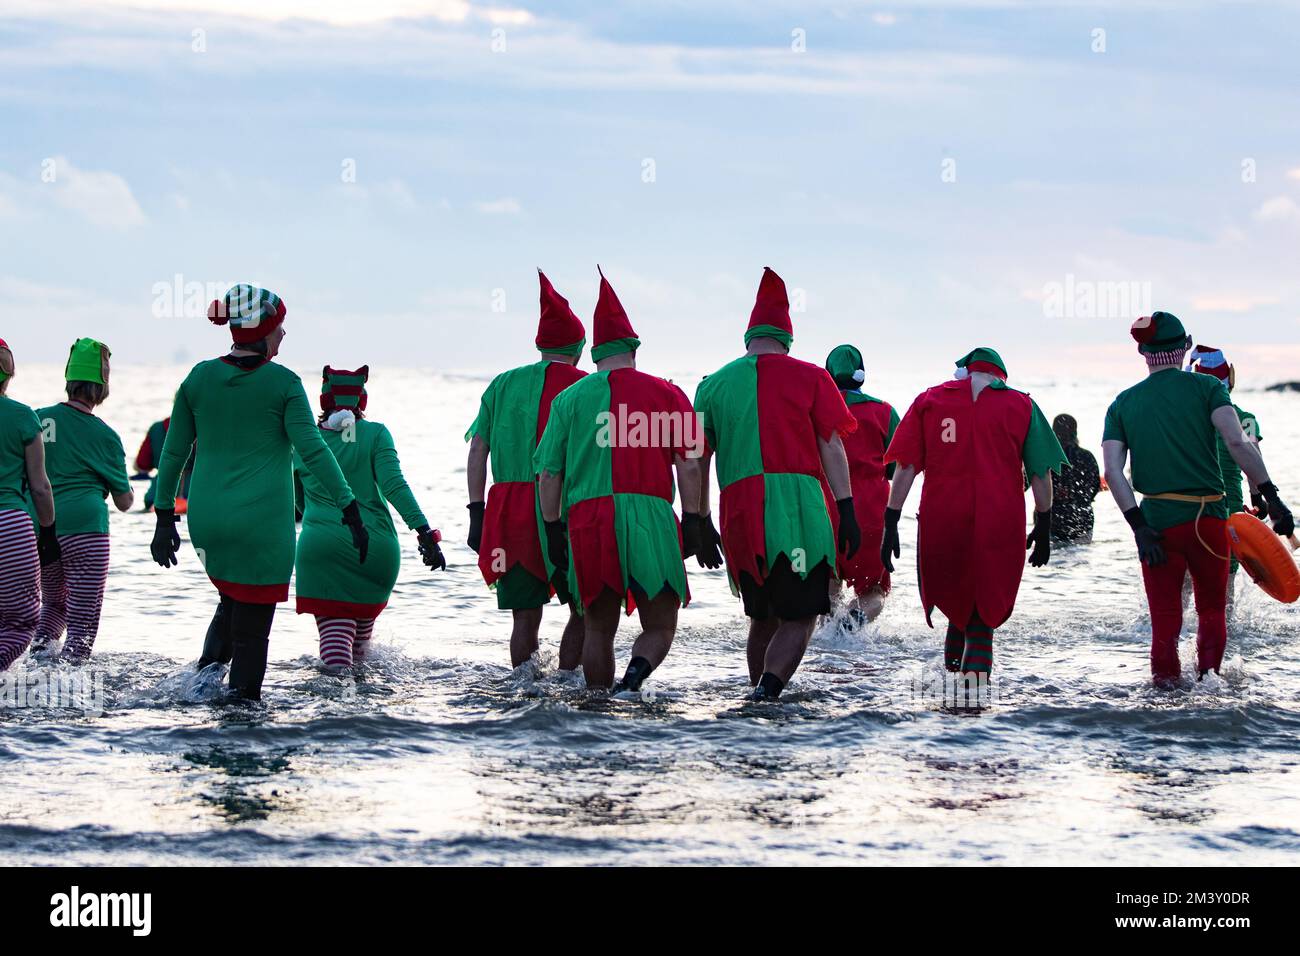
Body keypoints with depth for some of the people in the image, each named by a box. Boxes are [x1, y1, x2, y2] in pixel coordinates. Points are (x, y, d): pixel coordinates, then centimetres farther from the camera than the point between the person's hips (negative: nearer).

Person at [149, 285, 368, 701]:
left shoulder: (199, 377, 5)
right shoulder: (283, 384, -7)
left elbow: (173, 452, 8)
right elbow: (314, 452, -12)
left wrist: (164, 517, 16)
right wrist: (351, 511, -10)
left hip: (206, 521, 4)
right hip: (263, 522, -4)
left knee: (232, 603, 24)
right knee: (251, 629, 4)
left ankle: (206, 671, 2)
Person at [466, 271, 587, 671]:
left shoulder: (503, 383, 13)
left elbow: (477, 450, 8)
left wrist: (477, 512, 9)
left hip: (508, 512, 4)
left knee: (525, 615, 8)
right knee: (585, 609, 5)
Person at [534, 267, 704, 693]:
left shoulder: (569, 398, 11)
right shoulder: (666, 393, 7)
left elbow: (549, 474, 7)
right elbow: (688, 465, -1)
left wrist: (554, 531, 11)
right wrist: (692, 522, 1)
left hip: (587, 520, 2)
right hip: (651, 518, -2)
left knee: (598, 630, 14)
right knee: (660, 628, 5)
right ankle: (636, 671, -24)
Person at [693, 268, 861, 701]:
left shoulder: (714, 384, 14)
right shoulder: (808, 377, 6)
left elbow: (698, 461, 12)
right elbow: (831, 447, 0)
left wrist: (702, 523, 16)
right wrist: (846, 509, -1)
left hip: (739, 513, 3)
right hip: (799, 510, -3)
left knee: (762, 618, 18)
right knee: (799, 618, 0)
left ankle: (758, 691, 18)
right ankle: (769, 687, -22)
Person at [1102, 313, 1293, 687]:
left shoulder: (1122, 404, 8)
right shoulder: (1206, 388, 0)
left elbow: (1112, 470, -3)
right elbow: (1236, 442, -13)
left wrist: (1139, 527, -6)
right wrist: (1272, 498, -13)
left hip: (1156, 522, 1)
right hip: (1207, 517, -1)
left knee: (1165, 617, 9)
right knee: (1212, 607, 15)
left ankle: (1165, 682, 5)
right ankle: (1208, 677, 2)